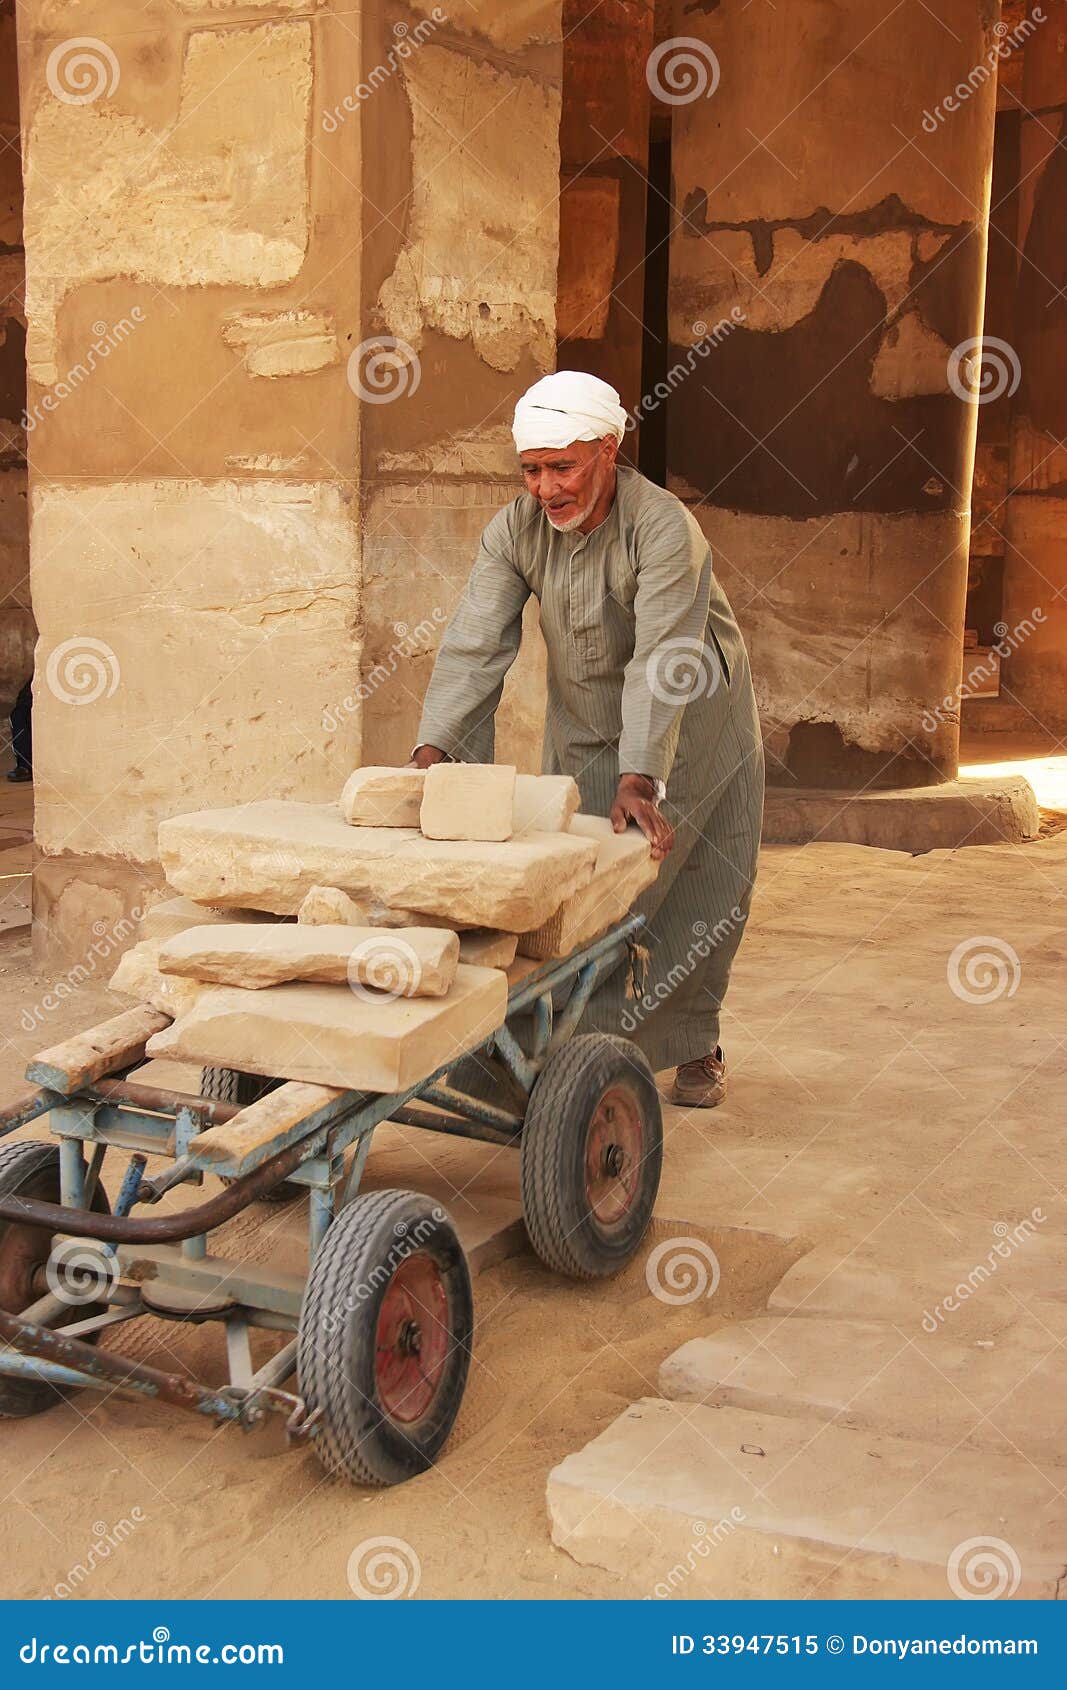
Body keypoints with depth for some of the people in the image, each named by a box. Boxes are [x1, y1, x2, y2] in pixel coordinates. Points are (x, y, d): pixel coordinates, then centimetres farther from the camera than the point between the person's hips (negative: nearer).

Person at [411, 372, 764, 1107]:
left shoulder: (662, 527, -29)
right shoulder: (516, 529, -15)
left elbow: (661, 663, -38)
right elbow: (475, 646, -21)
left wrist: (639, 778, -48)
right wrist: (432, 752, -34)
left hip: (692, 721, -3)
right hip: (583, 725, 4)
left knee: (705, 888, 4)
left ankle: (692, 1044, 22)